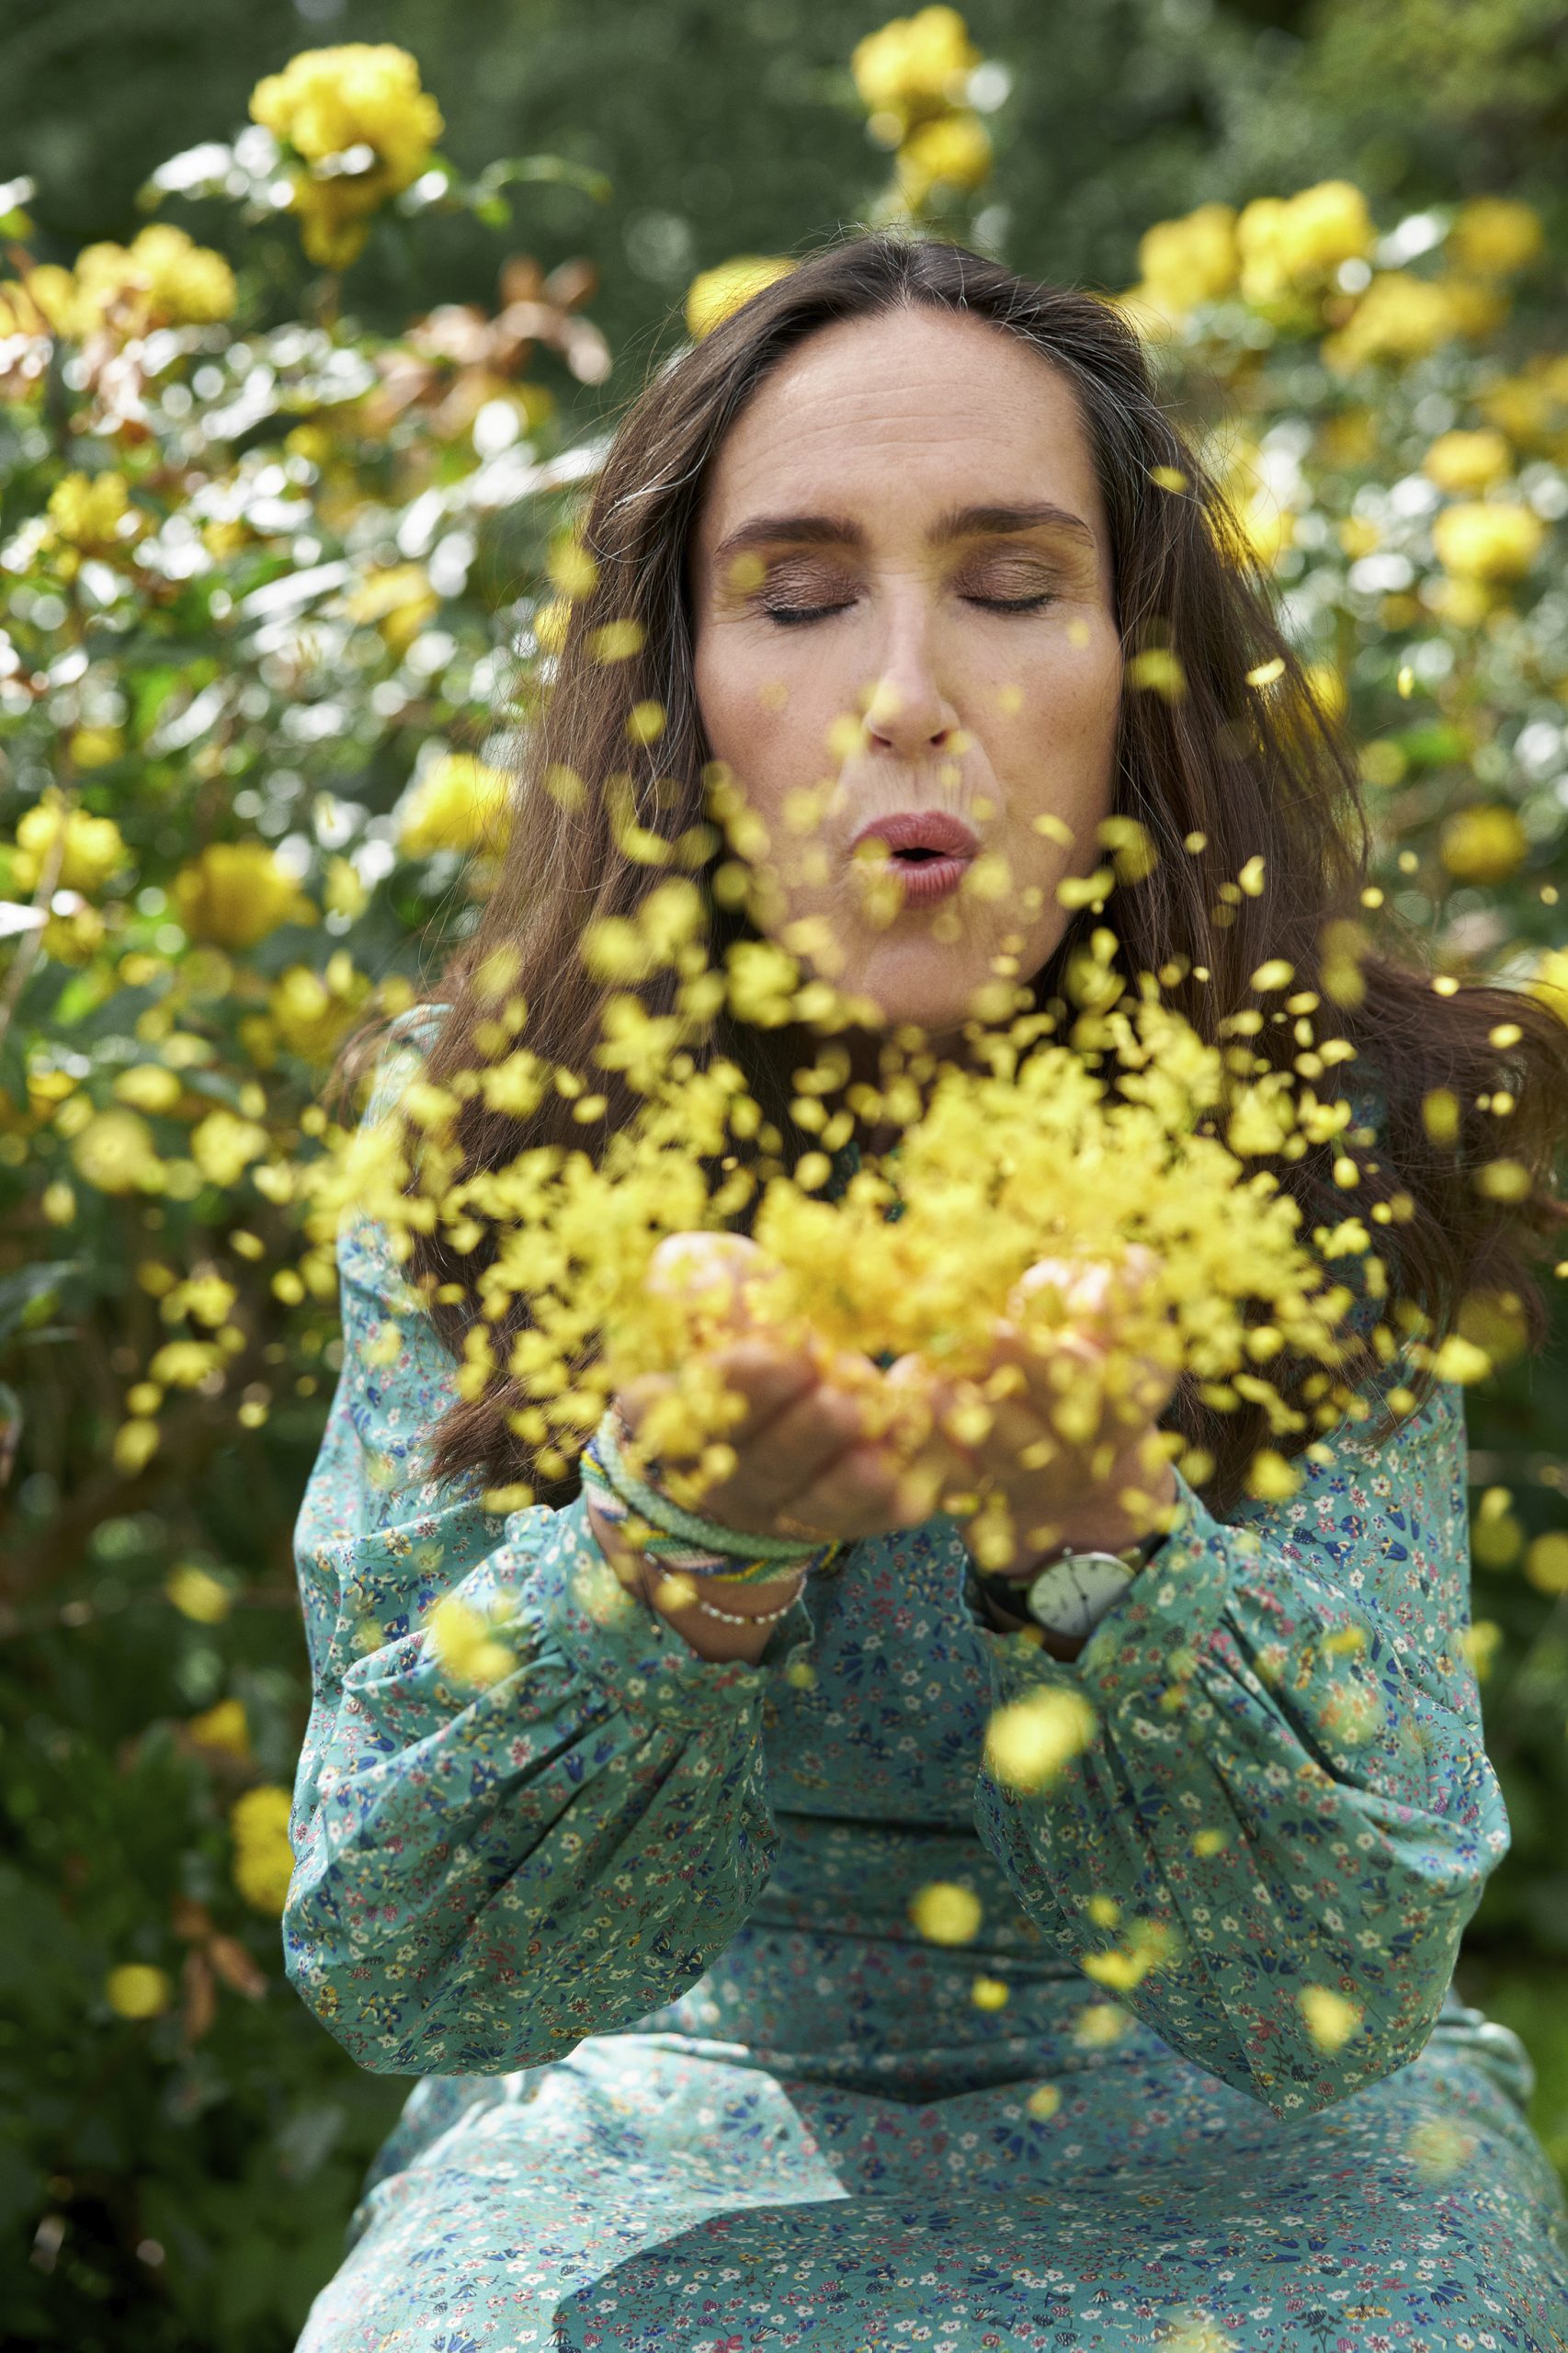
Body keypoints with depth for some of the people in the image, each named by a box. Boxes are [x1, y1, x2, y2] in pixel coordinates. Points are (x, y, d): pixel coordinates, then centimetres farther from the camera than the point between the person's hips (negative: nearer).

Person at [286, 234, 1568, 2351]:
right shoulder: (480, 1134, -12)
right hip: (687, 2112, -1)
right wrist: (677, 1541, -33)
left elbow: (1348, 1993, -17)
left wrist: (1093, 1522, -35)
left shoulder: (1323, 1140, -13)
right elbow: (393, 1967, -14)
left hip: (1241, 2151, 1)